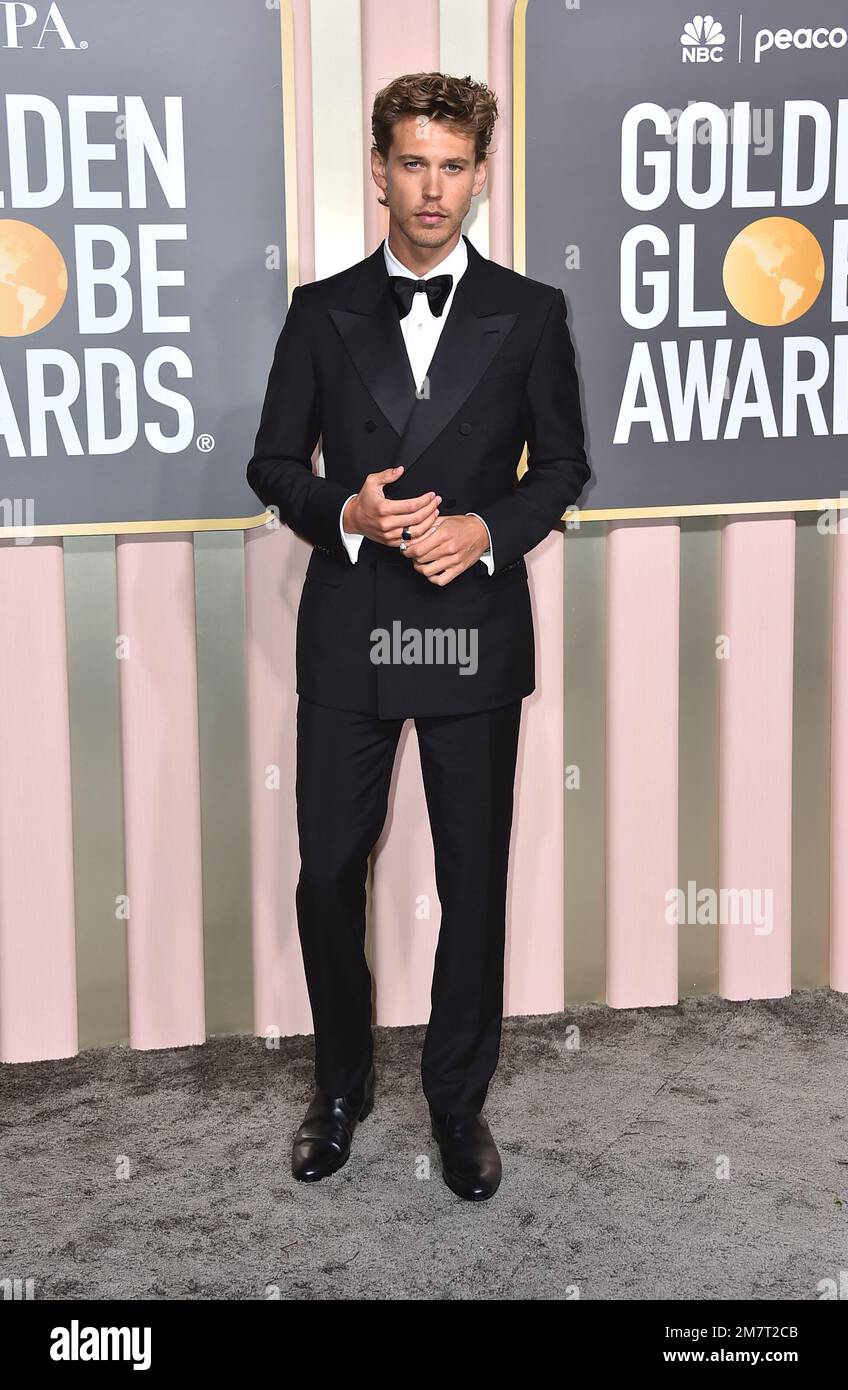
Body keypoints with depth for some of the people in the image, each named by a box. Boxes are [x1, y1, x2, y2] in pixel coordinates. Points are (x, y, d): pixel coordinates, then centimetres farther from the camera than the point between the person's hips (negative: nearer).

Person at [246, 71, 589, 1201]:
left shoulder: (529, 313, 4)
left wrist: (487, 530, -12)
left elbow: (564, 464, 6)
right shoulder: (324, 311, 5)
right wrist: (346, 513, -14)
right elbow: (274, 463, 7)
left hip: (476, 634, 0)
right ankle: (342, 1085, 28)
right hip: (347, 637, 1)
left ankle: (459, 1101, 25)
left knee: (474, 882, 7)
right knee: (328, 872, 6)